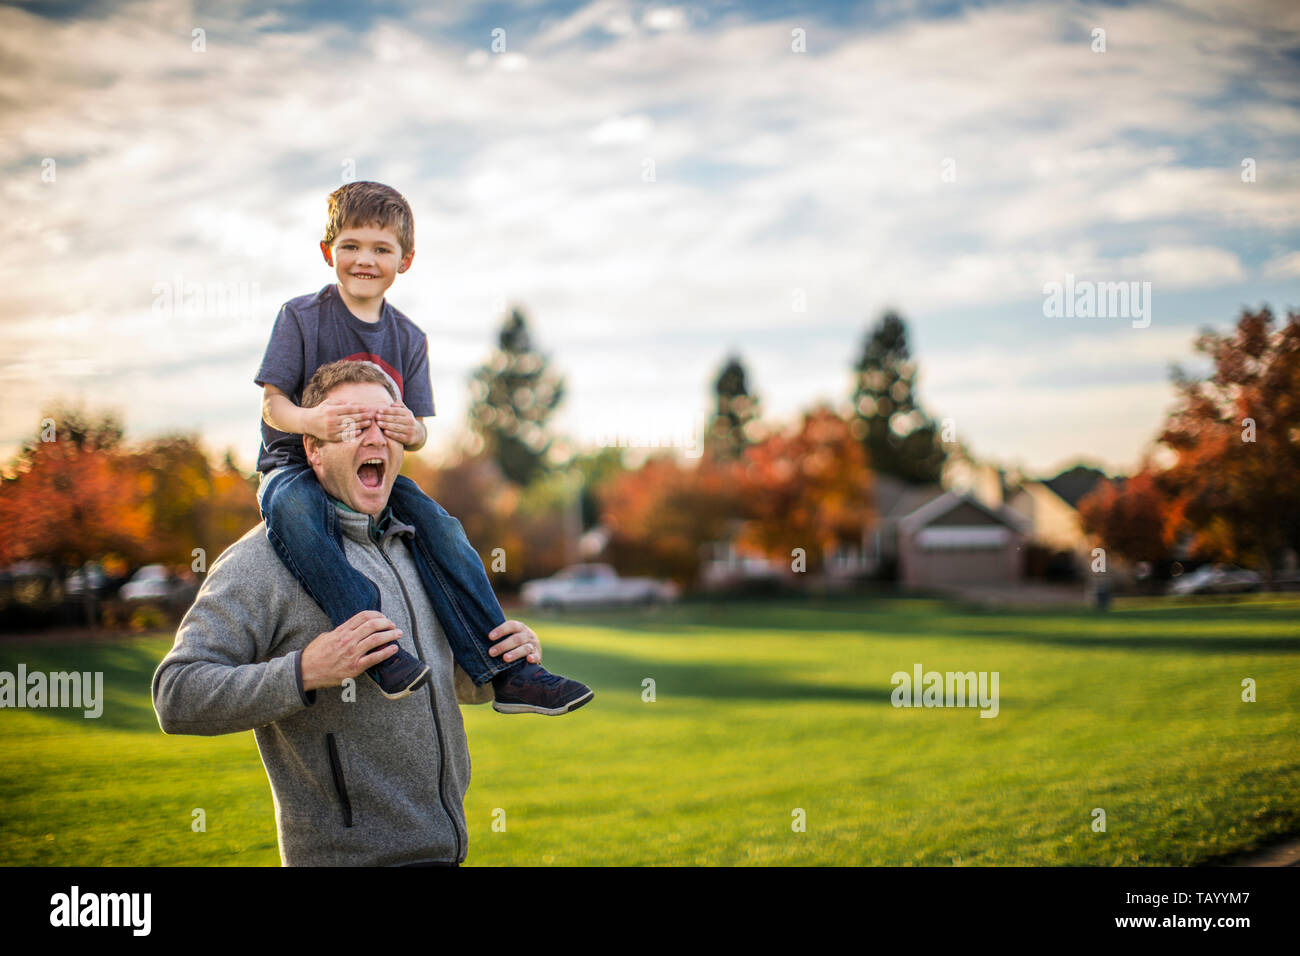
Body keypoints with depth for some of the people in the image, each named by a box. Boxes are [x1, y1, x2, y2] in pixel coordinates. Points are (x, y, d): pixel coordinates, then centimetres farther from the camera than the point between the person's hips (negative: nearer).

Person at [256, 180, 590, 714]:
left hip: (373, 470, 4)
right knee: (292, 510, -39)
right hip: (296, 464, -4)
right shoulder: (301, 316, -2)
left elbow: (417, 433, 5)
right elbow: (272, 403, -8)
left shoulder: (408, 339, 9)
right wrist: (310, 420, -32)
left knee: (437, 525, -21)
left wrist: (410, 432, -21)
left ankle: (504, 671, -20)